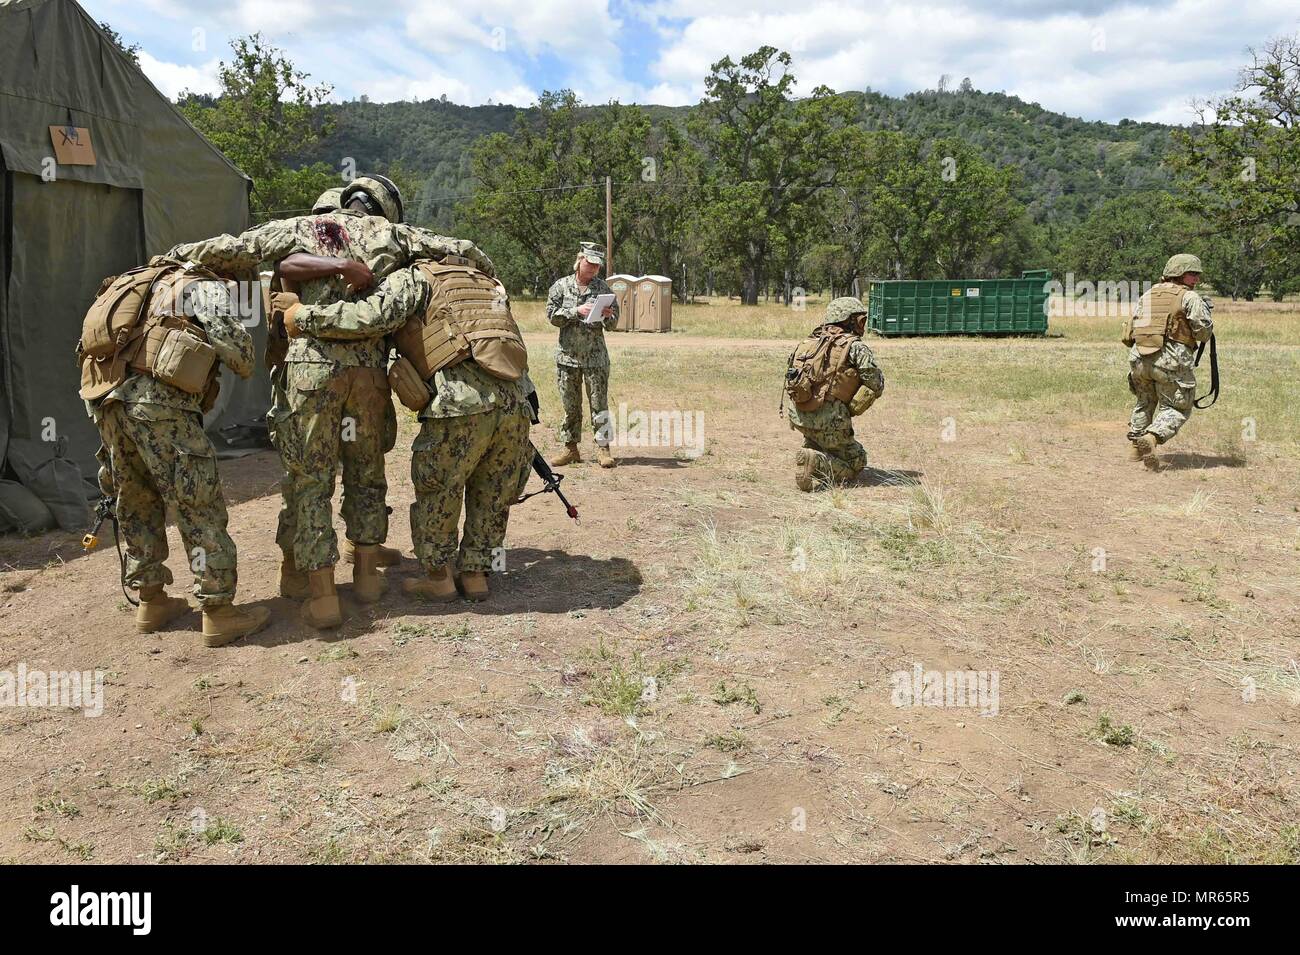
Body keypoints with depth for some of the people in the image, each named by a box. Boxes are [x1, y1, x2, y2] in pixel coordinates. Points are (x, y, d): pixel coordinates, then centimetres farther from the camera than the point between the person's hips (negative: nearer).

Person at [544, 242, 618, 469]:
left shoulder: (602, 288, 5)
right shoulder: (561, 286, 3)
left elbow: (612, 323, 6)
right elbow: (552, 315, -5)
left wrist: (607, 316, -17)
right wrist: (577, 311, -17)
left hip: (595, 357, 0)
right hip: (567, 356, 1)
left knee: (599, 404, -2)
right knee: (570, 405, 7)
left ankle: (603, 448, 4)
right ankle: (570, 448, 16)